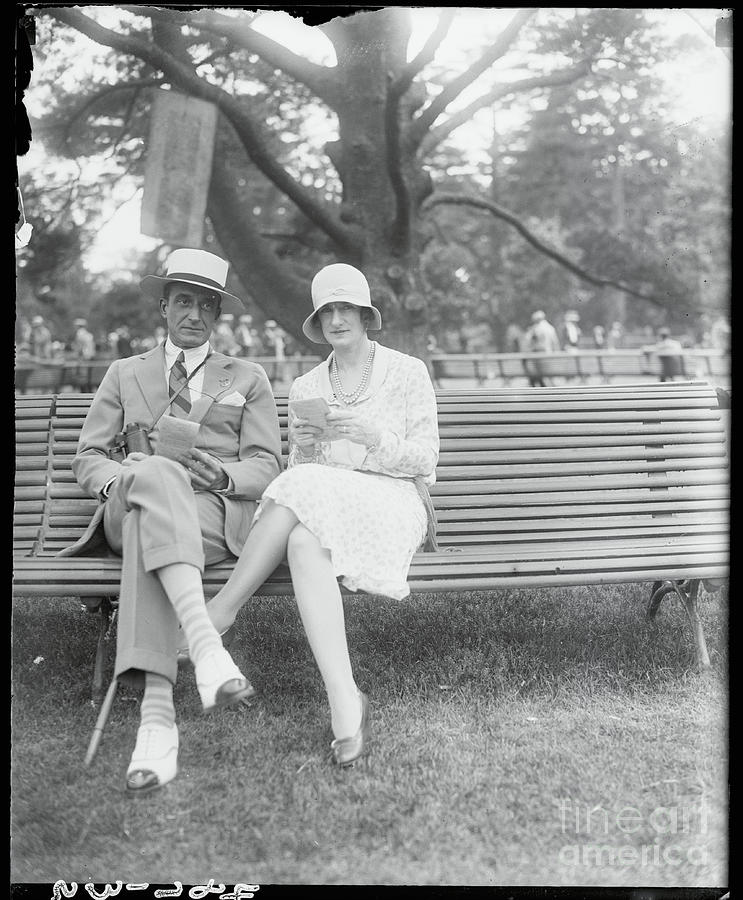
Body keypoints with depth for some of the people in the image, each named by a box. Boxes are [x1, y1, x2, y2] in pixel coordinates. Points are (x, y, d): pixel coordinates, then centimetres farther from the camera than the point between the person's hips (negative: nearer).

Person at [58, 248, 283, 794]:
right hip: (129, 503, 0)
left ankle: (156, 705, -56)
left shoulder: (248, 380, 24)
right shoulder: (125, 374, 26)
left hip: (217, 513, 0)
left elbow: (266, 467, 12)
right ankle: (206, 645, -60)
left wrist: (223, 475, -13)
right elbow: (88, 458, 16)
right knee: (156, 474, -40)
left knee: (149, 527, -39)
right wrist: (120, 479, -9)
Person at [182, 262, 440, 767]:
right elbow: (300, 475, 15)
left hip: (393, 503, -3)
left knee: (304, 543, -38)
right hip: (320, 508, 3)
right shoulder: (305, 389, 18)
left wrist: (373, 438, -16)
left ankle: (220, 614, -24)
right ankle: (345, 707, -44)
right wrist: (304, 447, -8)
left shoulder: (408, 373, 7)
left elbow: (424, 463, 2)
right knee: (303, 544, -37)